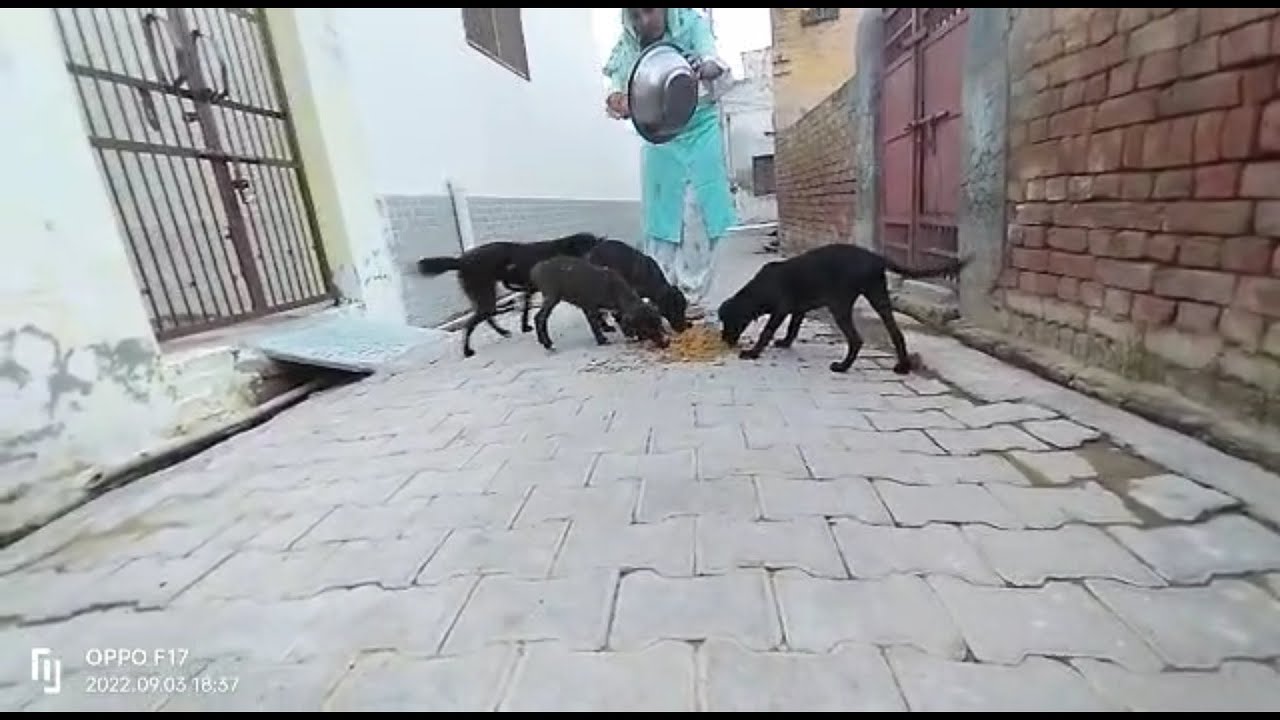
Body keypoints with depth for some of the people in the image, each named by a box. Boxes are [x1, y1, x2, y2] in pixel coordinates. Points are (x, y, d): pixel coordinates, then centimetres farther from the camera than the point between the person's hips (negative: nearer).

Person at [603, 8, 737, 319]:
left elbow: (712, 57, -28)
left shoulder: (691, 24, -12)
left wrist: (707, 68, -53)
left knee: (697, 218, -6)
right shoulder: (628, 45, -5)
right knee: (660, 217, 0)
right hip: (658, 140, 2)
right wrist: (617, 99, -39)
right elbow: (619, 82, -14)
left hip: (699, 133, -2)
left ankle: (691, 296, 2)